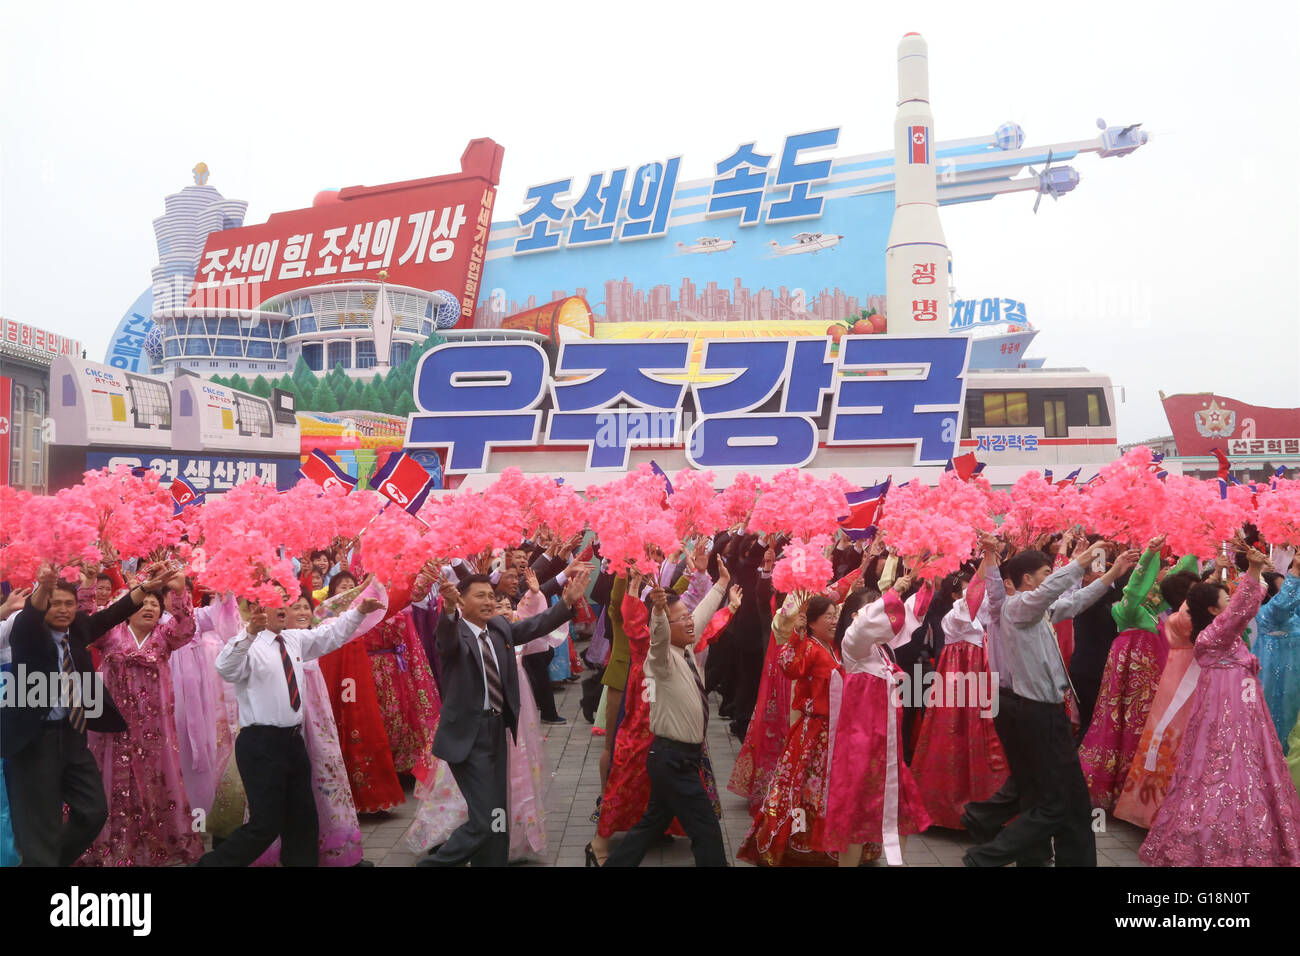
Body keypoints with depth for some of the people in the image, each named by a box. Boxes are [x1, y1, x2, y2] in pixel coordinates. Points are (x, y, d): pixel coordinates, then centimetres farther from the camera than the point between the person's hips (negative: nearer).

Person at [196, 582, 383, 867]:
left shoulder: (295, 639, 11)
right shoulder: (248, 643, -13)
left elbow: (331, 634, 20)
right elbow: (226, 669, -32)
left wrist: (359, 611, 6)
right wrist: (250, 631, -47)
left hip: (293, 740, 8)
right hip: (261, 744, -8)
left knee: (303, 820, 15)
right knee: (266, 825, -5)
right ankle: (212, 863, 12)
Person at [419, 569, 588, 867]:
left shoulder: (500, 627, 7)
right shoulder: (454, 631, -13)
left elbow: (536, 625, 6)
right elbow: (447, 637, -35)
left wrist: (567, 601, -10)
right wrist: (448, 608, -57)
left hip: (497, 729, 7)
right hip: (469, 735, -7)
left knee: (497, 815, 15)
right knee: (485, 819, -8)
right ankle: (432, 863, 10)